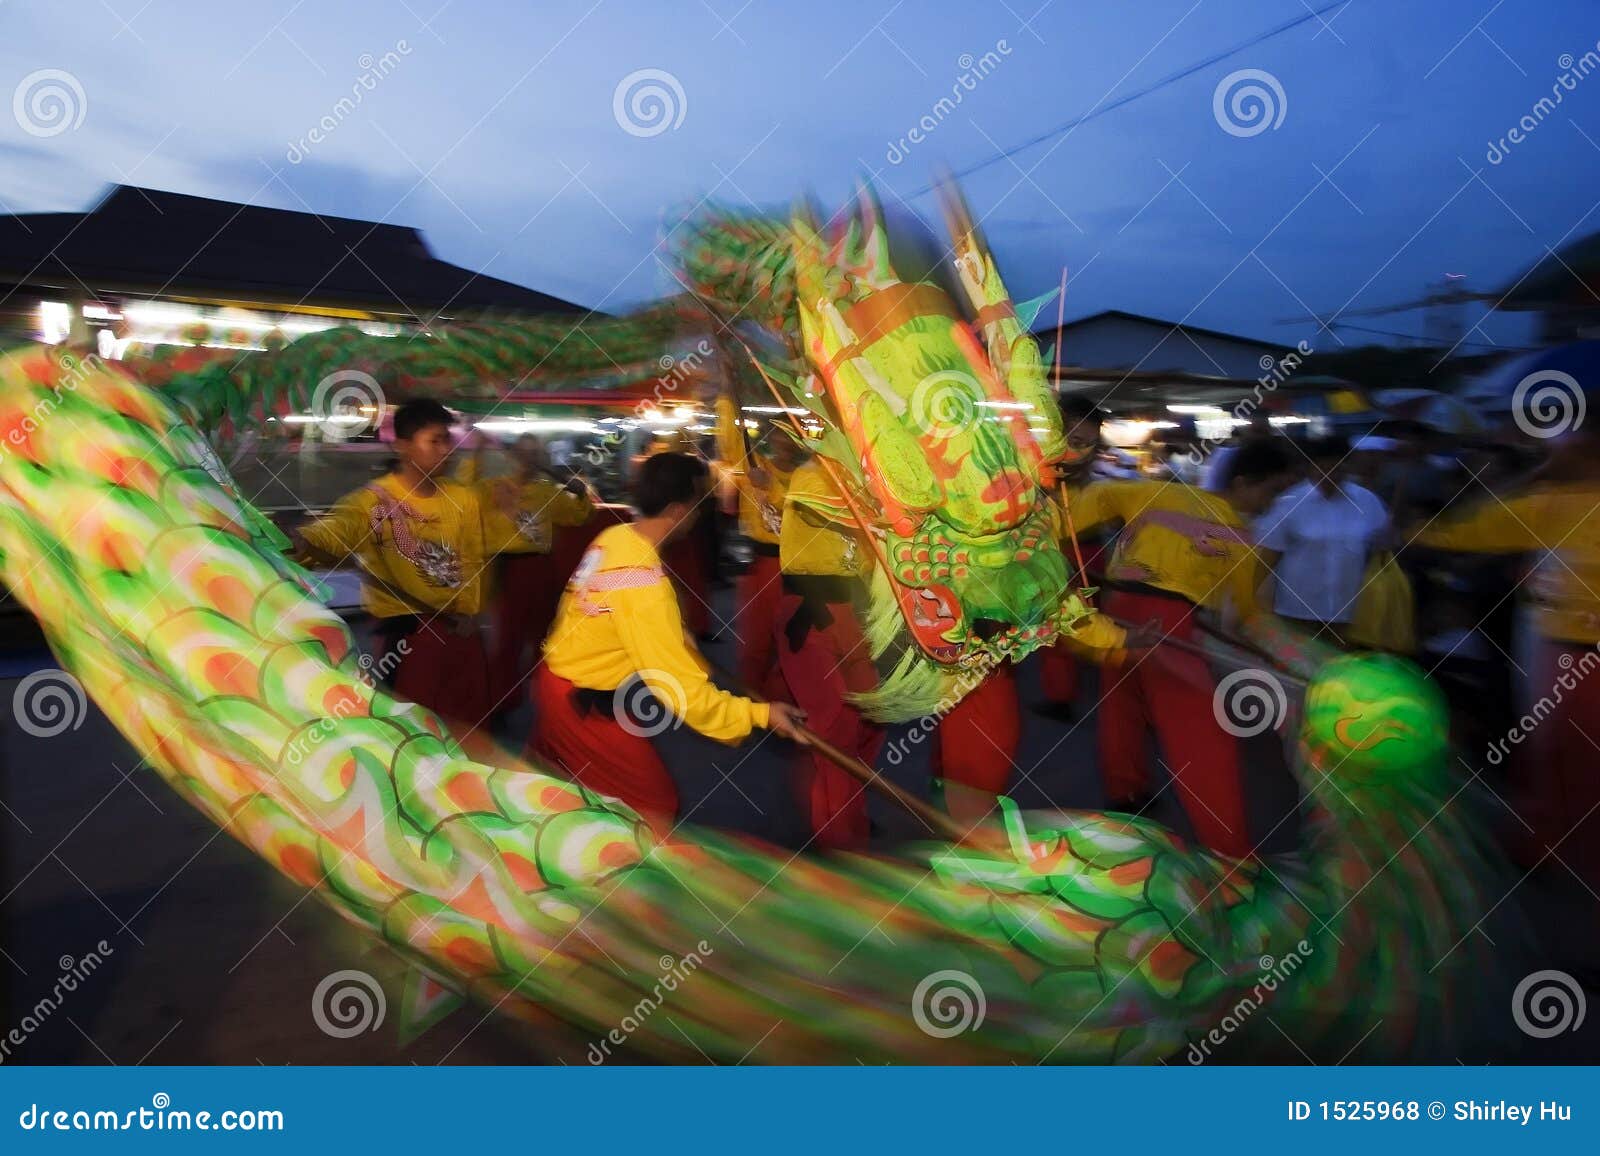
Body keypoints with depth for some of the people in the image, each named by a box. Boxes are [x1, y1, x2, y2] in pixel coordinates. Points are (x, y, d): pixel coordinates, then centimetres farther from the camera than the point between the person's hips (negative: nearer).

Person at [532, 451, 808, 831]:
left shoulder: (614, 537, -5)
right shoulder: (643, 583, -30)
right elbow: (680, 687, -29)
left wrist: (703, 671, 16)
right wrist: (760, 714, -24)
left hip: (558, 680, 9)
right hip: (580, 701, -9)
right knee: (657, 809, 1)